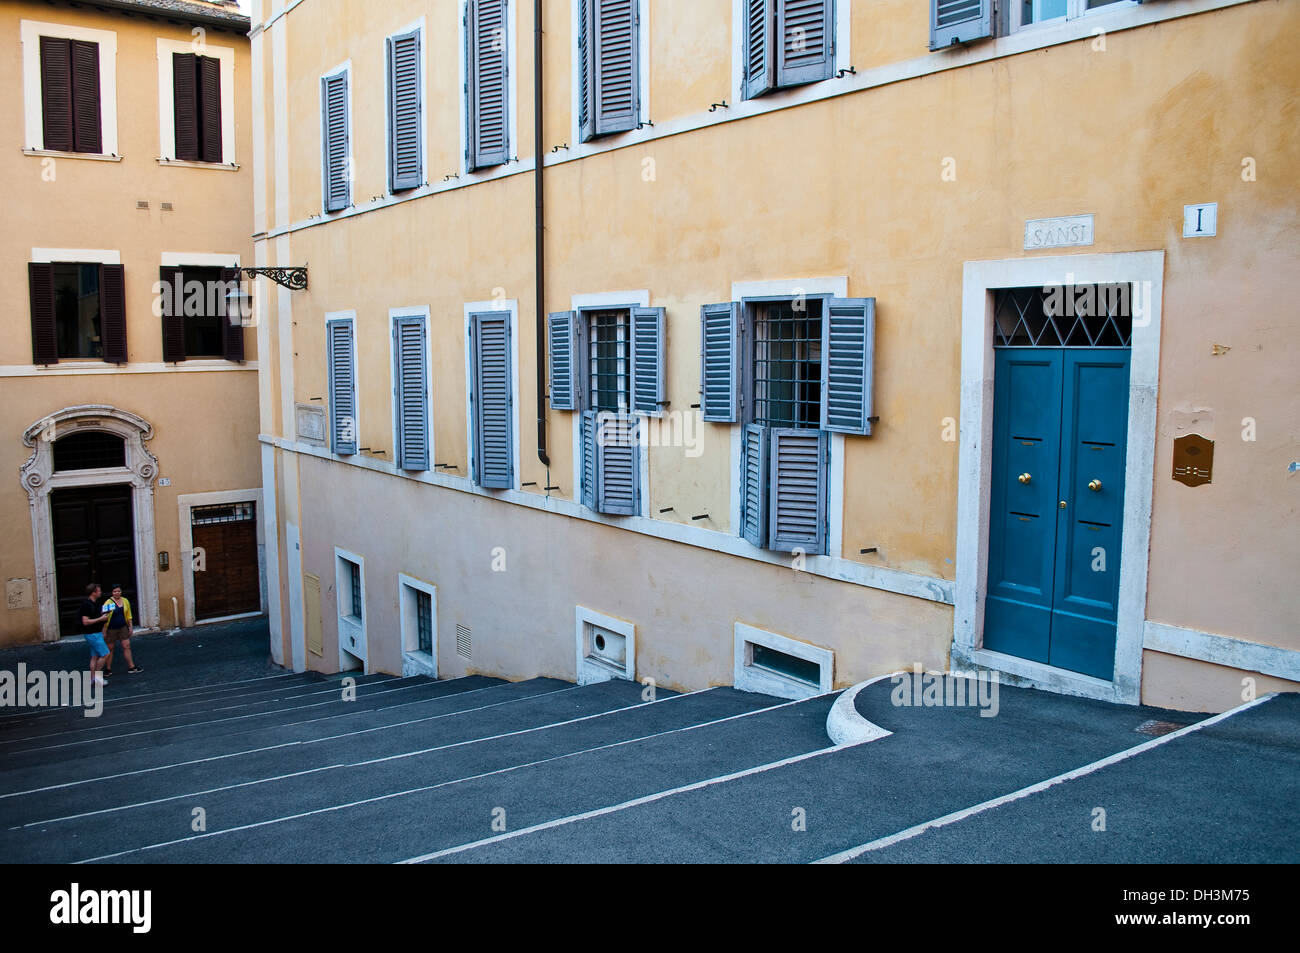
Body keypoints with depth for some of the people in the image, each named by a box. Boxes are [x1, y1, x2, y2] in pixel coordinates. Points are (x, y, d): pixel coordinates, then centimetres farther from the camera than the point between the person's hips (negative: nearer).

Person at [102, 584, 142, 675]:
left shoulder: (125, 601, 4)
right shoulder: (108, 603, -11)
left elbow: (128, 615, 12)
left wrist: (131, 626, 10)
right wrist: (104, 631, -13)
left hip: (123, 628, 4)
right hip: (111, 629, -4)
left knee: (127, 646, 2)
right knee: (109, 648, 5)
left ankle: (131, 667, 7)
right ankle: (108, 669, 16)